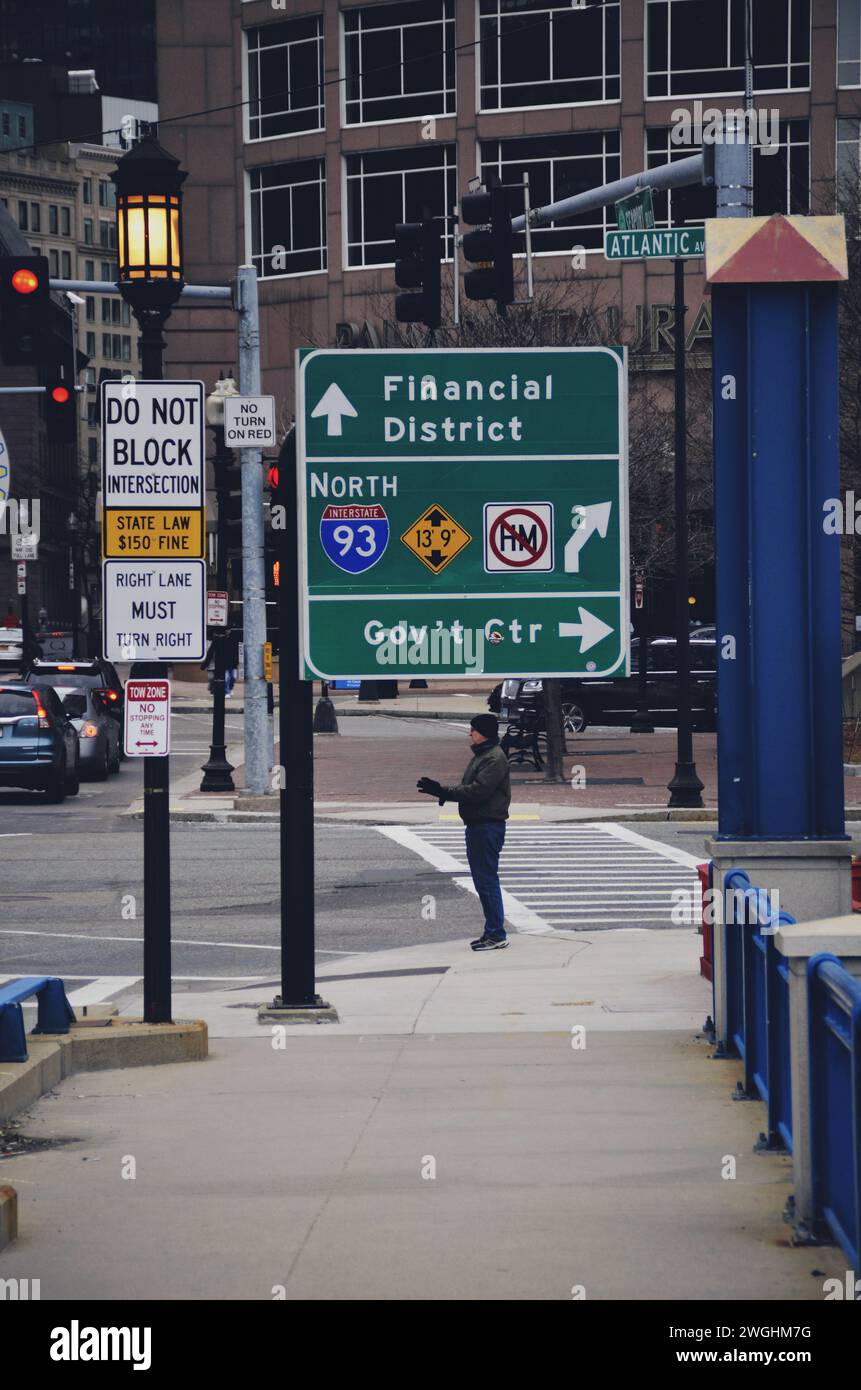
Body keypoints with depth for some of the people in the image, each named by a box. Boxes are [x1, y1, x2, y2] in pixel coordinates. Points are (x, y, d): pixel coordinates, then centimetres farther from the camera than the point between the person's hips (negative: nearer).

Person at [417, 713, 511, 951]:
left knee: (487, 880, -9)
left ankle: (497, 934, -7)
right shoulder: (481, 756, 18)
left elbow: (478, 790, -23)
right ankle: (492, 931, 19)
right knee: (482, 880, 13)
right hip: (477, 825, 11)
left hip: (488, 826, -11)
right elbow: (469, 788, 18)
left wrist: (444, 792, -21)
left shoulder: (495, 759, -15)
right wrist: (444, 792, 2)